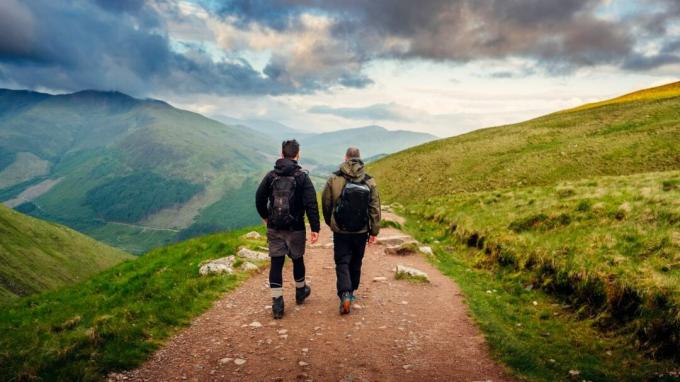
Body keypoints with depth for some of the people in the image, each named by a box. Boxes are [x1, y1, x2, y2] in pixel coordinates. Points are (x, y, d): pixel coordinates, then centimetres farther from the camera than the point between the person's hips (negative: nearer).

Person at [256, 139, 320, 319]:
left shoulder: (271, 175, 0)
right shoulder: (302, 177, -8)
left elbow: (259, 198, 5)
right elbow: (311, 204, -14)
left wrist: (265, 216, 22)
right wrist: (315, 228, -11)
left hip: (274, 228, 2)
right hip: (295, 228, -1)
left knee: (276, 263, 4)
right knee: (297, 259, 18)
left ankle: (277, 304, 3)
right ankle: (300, 292, 39)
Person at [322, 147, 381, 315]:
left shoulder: (334, 179, -8)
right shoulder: (369, 181, -4)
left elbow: (325, 204, 2)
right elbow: (375, 208, -3)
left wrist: (330, 222, 19)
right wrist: (374, 231, 5)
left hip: (340, 231, -2)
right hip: (361, 231, 2)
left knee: (342, 263, 5)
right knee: (356, 263, 18)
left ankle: (345, 294, -13)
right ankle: (351, 292, 31)